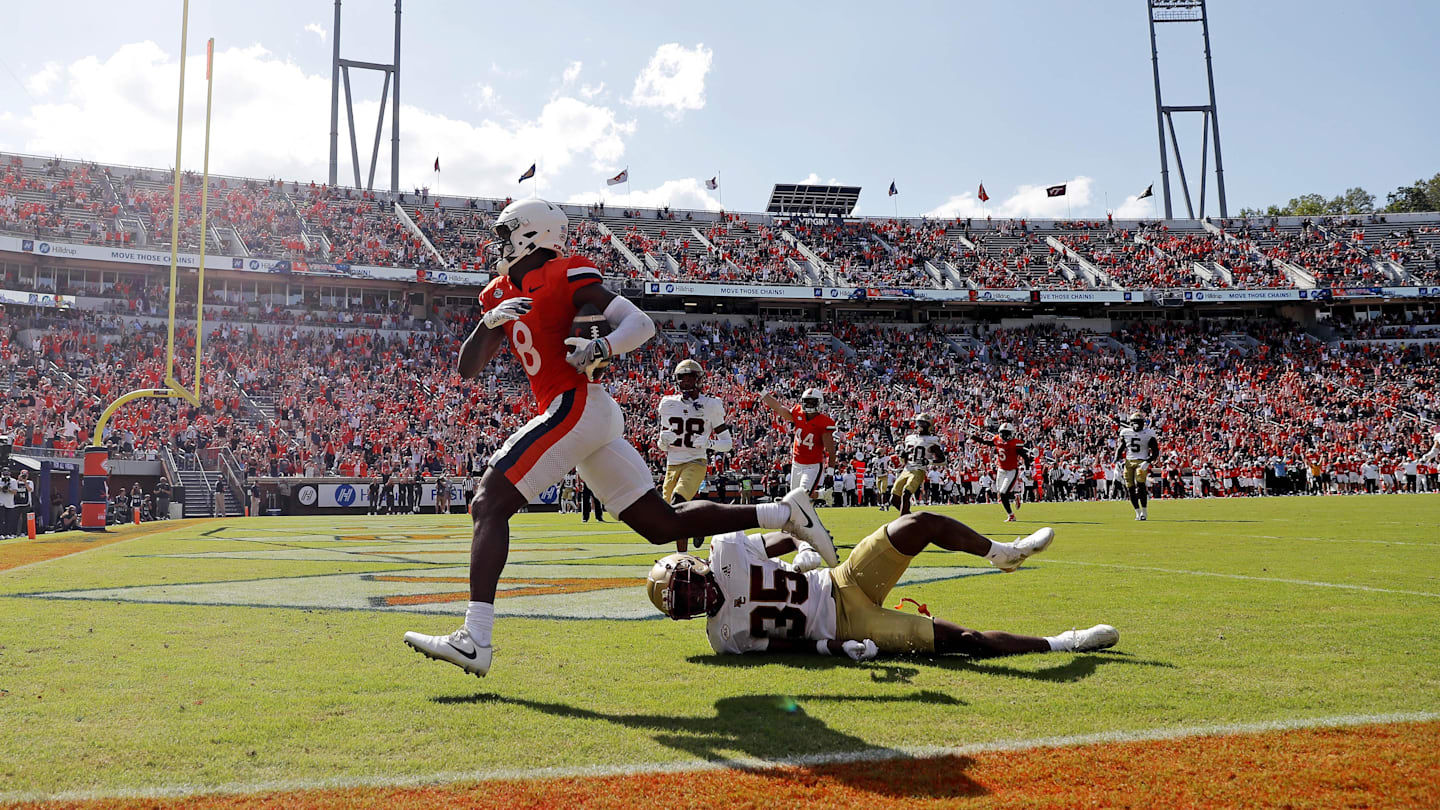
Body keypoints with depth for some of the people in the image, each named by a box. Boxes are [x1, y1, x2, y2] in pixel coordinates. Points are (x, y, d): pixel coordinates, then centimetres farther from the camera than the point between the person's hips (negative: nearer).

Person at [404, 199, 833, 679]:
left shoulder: (566, 277, -4)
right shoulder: (503, 295, 21)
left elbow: (642, 324, -11)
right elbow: (468, 370, 16)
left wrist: (603, 348, -31)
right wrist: (490, 322, -2)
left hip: (576, 406, -9)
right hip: (593, 419, 9)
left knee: (489, 505, -13)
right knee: (664, 525, 9)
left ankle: (474, 640, -19)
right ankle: (783, 514, 11)